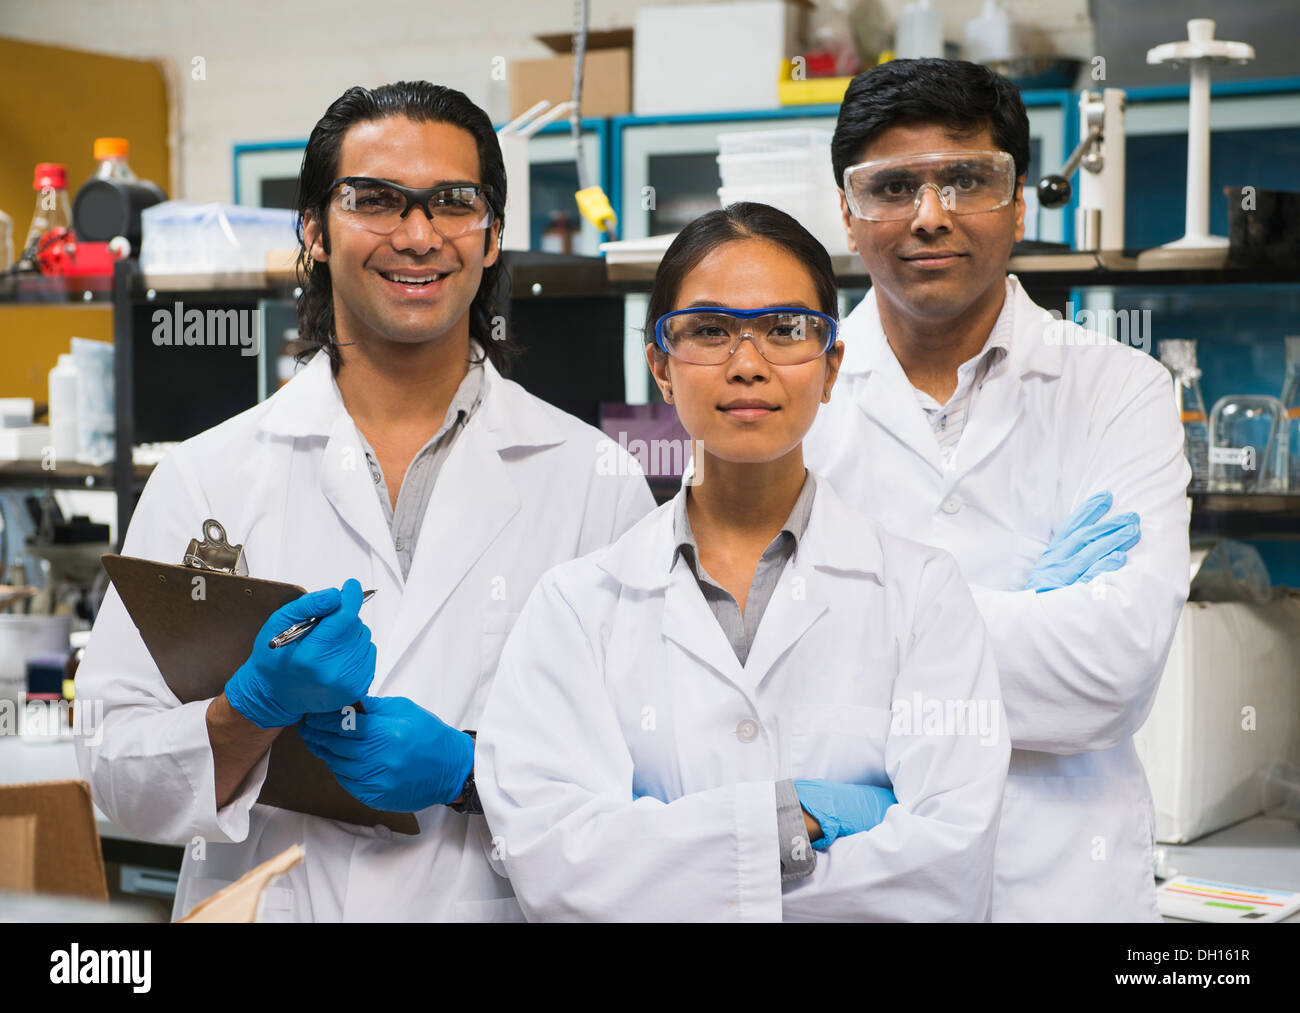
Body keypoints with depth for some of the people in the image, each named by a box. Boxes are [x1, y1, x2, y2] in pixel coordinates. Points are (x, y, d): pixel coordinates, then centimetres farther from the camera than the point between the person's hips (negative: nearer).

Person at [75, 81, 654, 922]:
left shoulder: (597, 481, 3)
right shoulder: (206, 477, 5)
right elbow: (122, 781, 3)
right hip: (264, 907, 1)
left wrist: (471, 772, -12)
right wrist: (258, 704, -13)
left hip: (496, 904, 0)